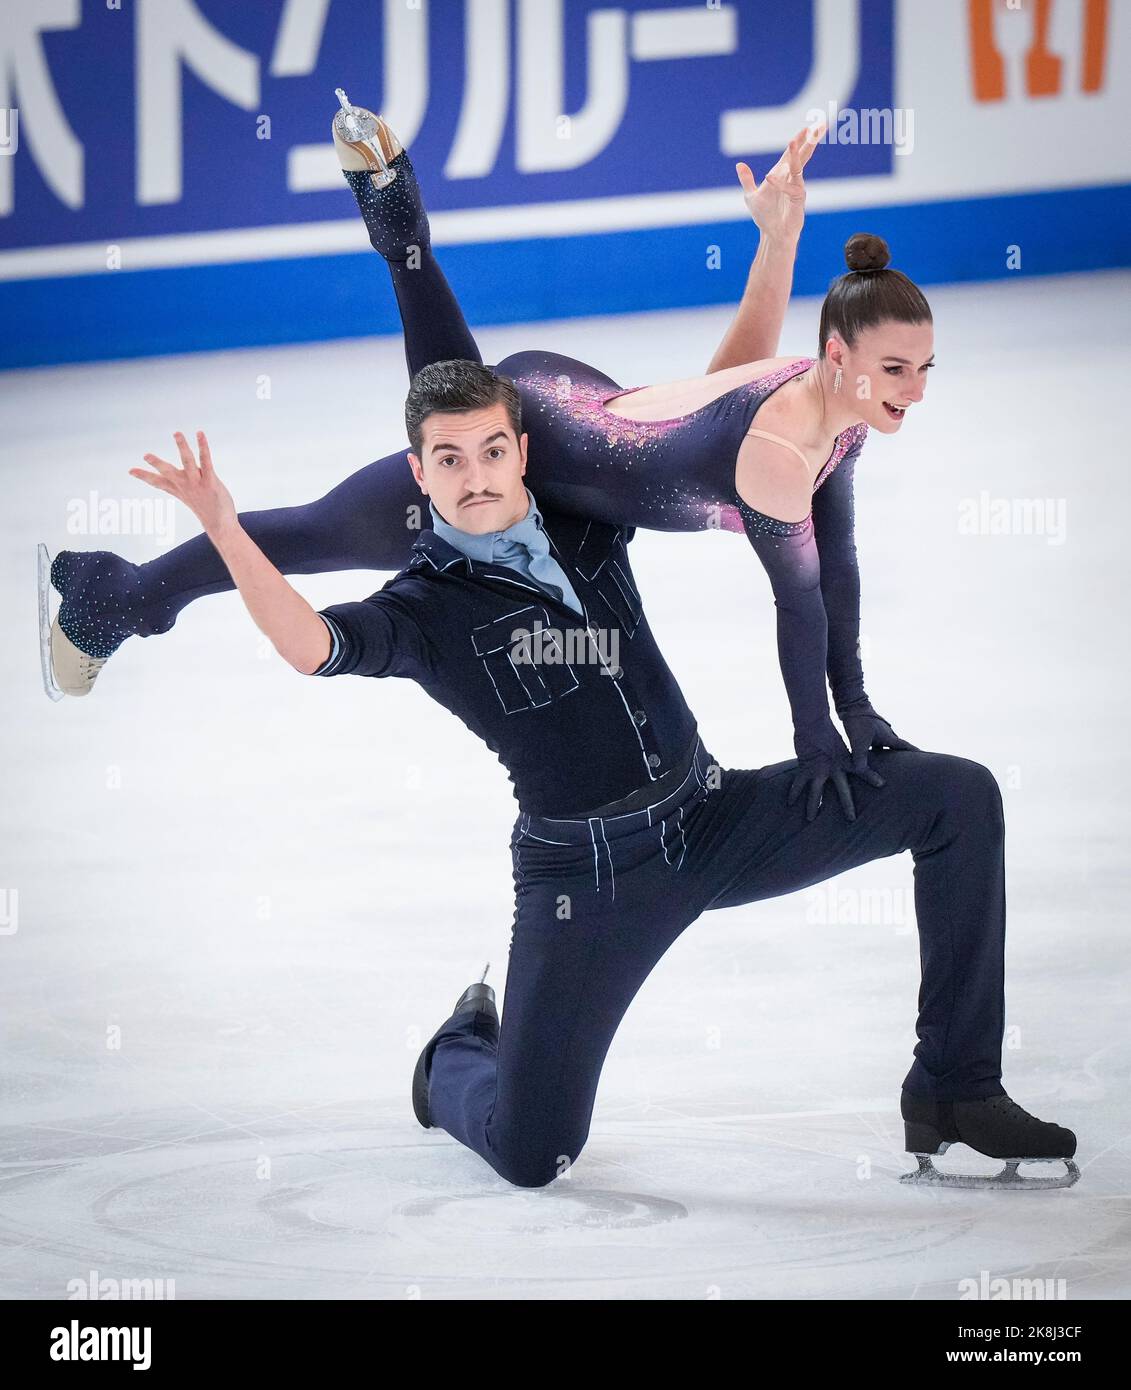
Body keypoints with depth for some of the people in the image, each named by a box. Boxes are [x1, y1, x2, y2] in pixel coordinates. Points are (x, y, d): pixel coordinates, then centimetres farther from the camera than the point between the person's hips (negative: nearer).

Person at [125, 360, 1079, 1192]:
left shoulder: (589, 528, 6)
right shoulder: (424, 609, -9)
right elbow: (312, 647, -31)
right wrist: (225, 530, -45)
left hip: (714, 817, 5)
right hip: (584, 873, -5)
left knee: (955, 797, -11)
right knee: (529, 1157, -10)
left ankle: (953, 1099, -6)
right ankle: (458, 1057, 31)